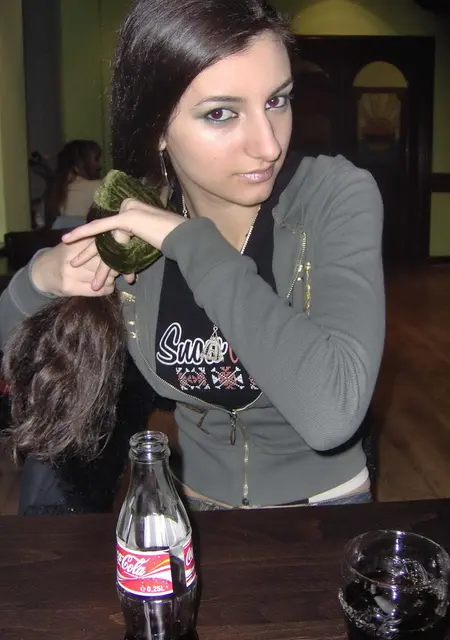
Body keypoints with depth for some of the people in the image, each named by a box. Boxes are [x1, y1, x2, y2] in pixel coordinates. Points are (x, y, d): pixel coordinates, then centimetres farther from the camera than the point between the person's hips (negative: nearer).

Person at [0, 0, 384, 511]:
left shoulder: (338, 196, -19)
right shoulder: (127, 221, -10)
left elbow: (331, 414, -33)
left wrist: (195, 243, -27)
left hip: (322, 509, -2)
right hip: (192, 503, 2)